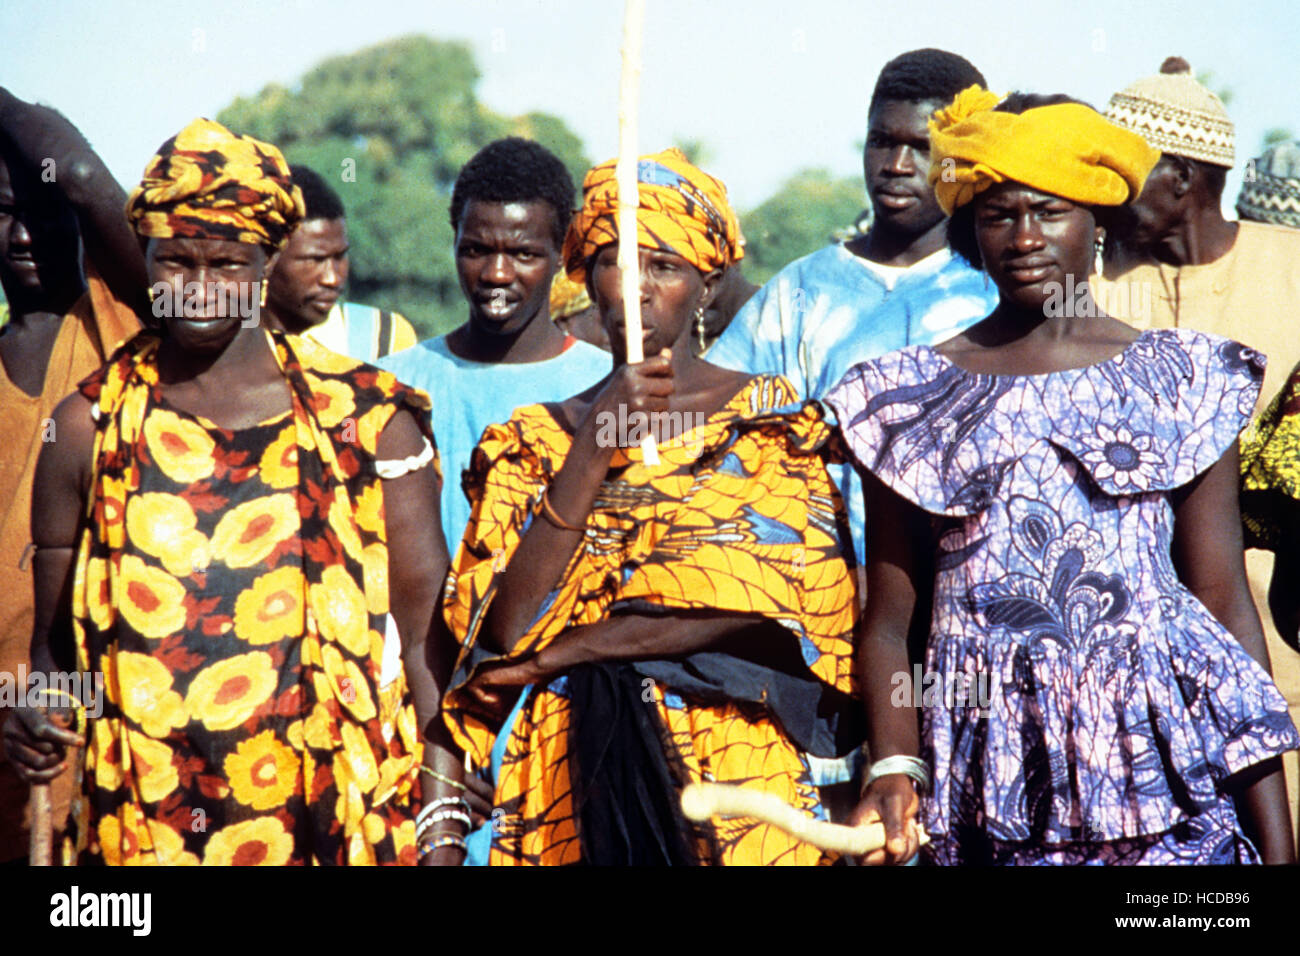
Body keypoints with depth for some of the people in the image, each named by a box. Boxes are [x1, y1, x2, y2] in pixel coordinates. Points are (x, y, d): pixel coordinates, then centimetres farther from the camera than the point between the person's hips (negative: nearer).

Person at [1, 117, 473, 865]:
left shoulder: (367, 418, 0)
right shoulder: (90, 426, 4)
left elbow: (428, 640, 0)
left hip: (338, 825, -1)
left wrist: (443, 828, -6)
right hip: (138, 830, 1)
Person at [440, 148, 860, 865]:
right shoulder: (531, 441, 8)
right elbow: (506, 629, -6)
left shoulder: (769, 421, 3)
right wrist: (594, 448, -13)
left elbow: (773, 600, -11)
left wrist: (561, 652, -10)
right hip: (570, 781, 1)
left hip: (734, 779, -1)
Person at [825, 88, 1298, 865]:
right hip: (993, 791, 0)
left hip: (1167, 775, 0)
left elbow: (1226, 603, 4)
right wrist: (894, 766, -13)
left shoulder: (1182, 380, 6)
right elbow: (889, 622, 6)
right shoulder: (912, 398, 7)